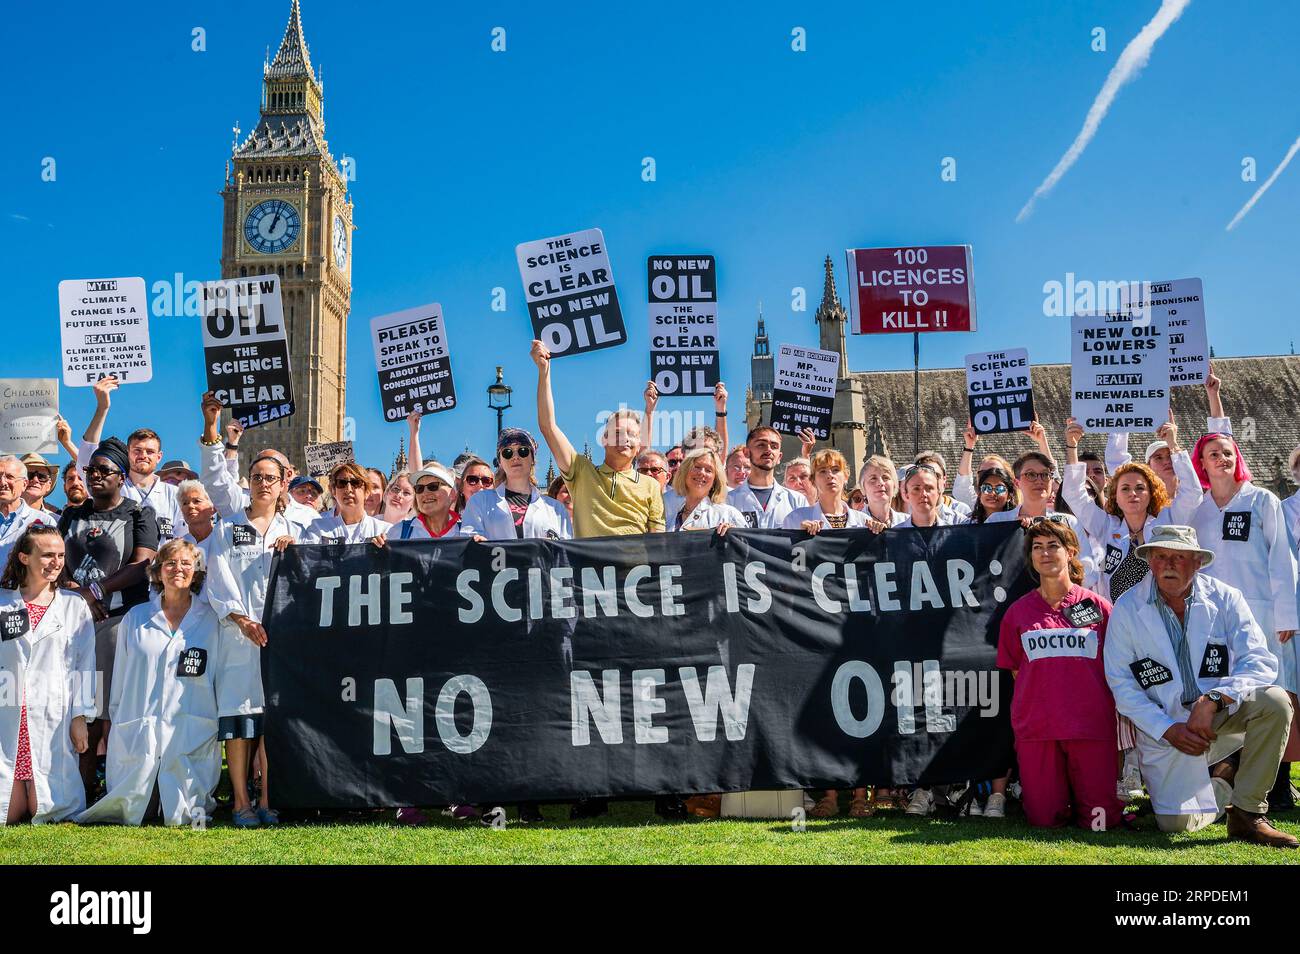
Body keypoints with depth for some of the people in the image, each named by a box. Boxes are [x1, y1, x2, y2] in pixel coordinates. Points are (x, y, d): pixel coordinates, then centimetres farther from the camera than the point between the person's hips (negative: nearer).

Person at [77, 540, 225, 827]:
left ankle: (192, 806, 26)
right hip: (137, 735, 2)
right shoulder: (135, 618, 11)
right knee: (131, 814, -2)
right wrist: (117, 723, 15)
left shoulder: (210, 620, 6)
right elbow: (120, 677, 16)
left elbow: (221, 678, 8)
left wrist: (222, 727, 4)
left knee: (182, 817, -5)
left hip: (191, 737, -1)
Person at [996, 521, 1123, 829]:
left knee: (1099, 821, -4)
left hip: (1091, 725, -1)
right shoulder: (1018, 612, 10)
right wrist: (1021, 720, 6)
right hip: (1036, 727, 1)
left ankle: (1078, 791, 27)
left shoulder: (1098, 606, 6)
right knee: (1044, 820, -3)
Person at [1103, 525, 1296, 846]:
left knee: (1274, 700, -29)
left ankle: (1247, 815, -12)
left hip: (1223, 714, 1)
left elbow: (1260, 663, -13)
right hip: (1165, 728, -1)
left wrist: (1213, 700, -29)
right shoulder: (1127, 610, -5)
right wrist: (1167, 729, -17)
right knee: (1176, 822, -18)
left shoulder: (1225, 599, -4)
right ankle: (1224, 778, 19)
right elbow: (1121, 685, -6)